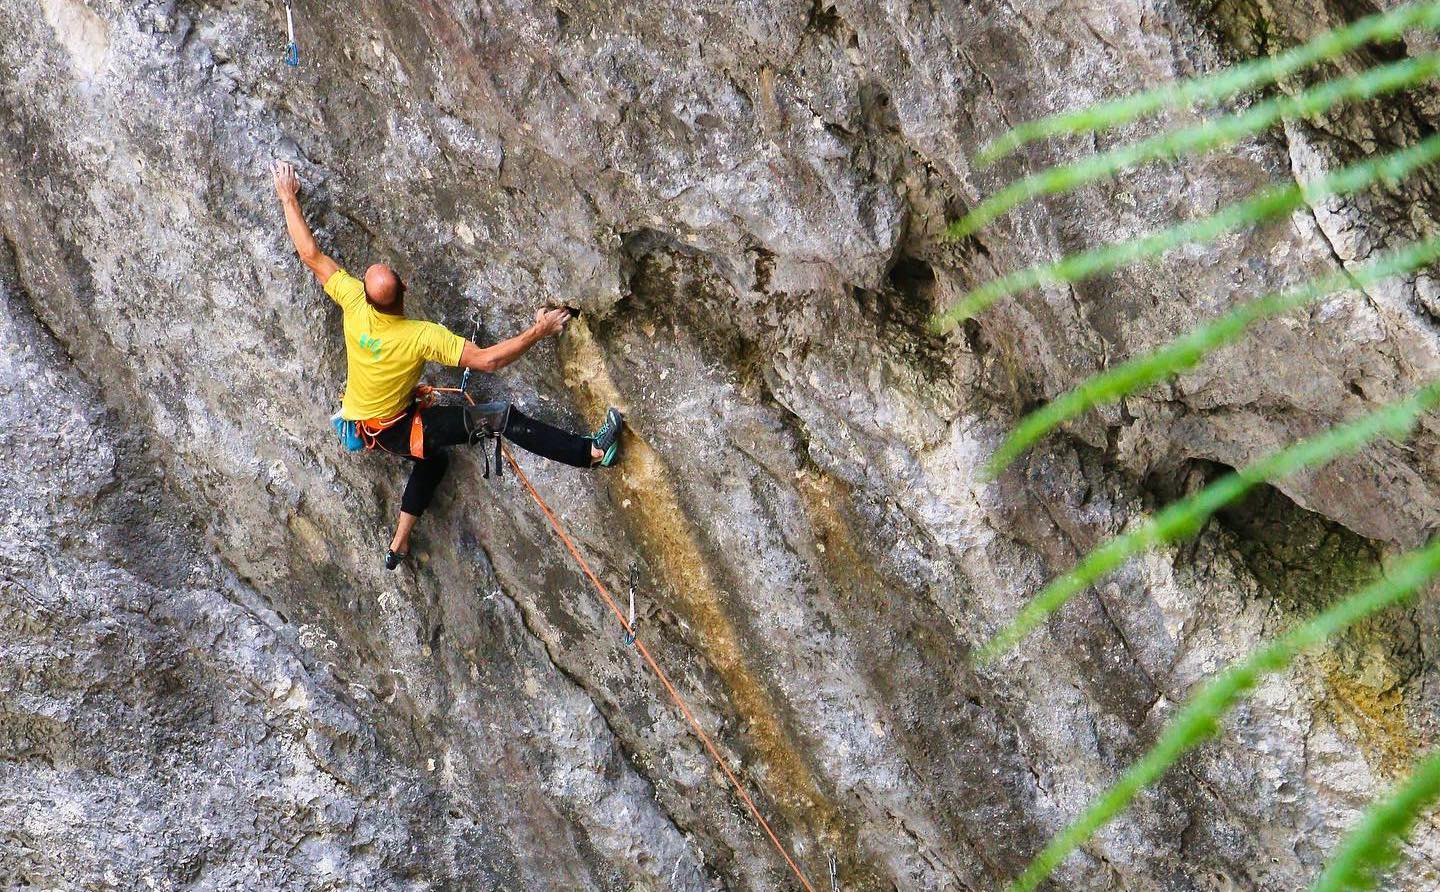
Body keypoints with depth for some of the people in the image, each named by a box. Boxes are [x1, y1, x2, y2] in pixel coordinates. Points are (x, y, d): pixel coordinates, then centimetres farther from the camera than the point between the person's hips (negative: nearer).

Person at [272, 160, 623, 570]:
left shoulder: (354, 306, -18)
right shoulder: (422, 336, -31)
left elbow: (311, 254, -8)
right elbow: (487, 360, -33)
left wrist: (289, 199, 3)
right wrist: (538, 332, -24)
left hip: (360, 424, 7)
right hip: (395, 430, -6)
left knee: (433, 456, 35)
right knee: (500, 417, -15)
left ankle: (399, 543, 40)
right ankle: (592, 452, -22)